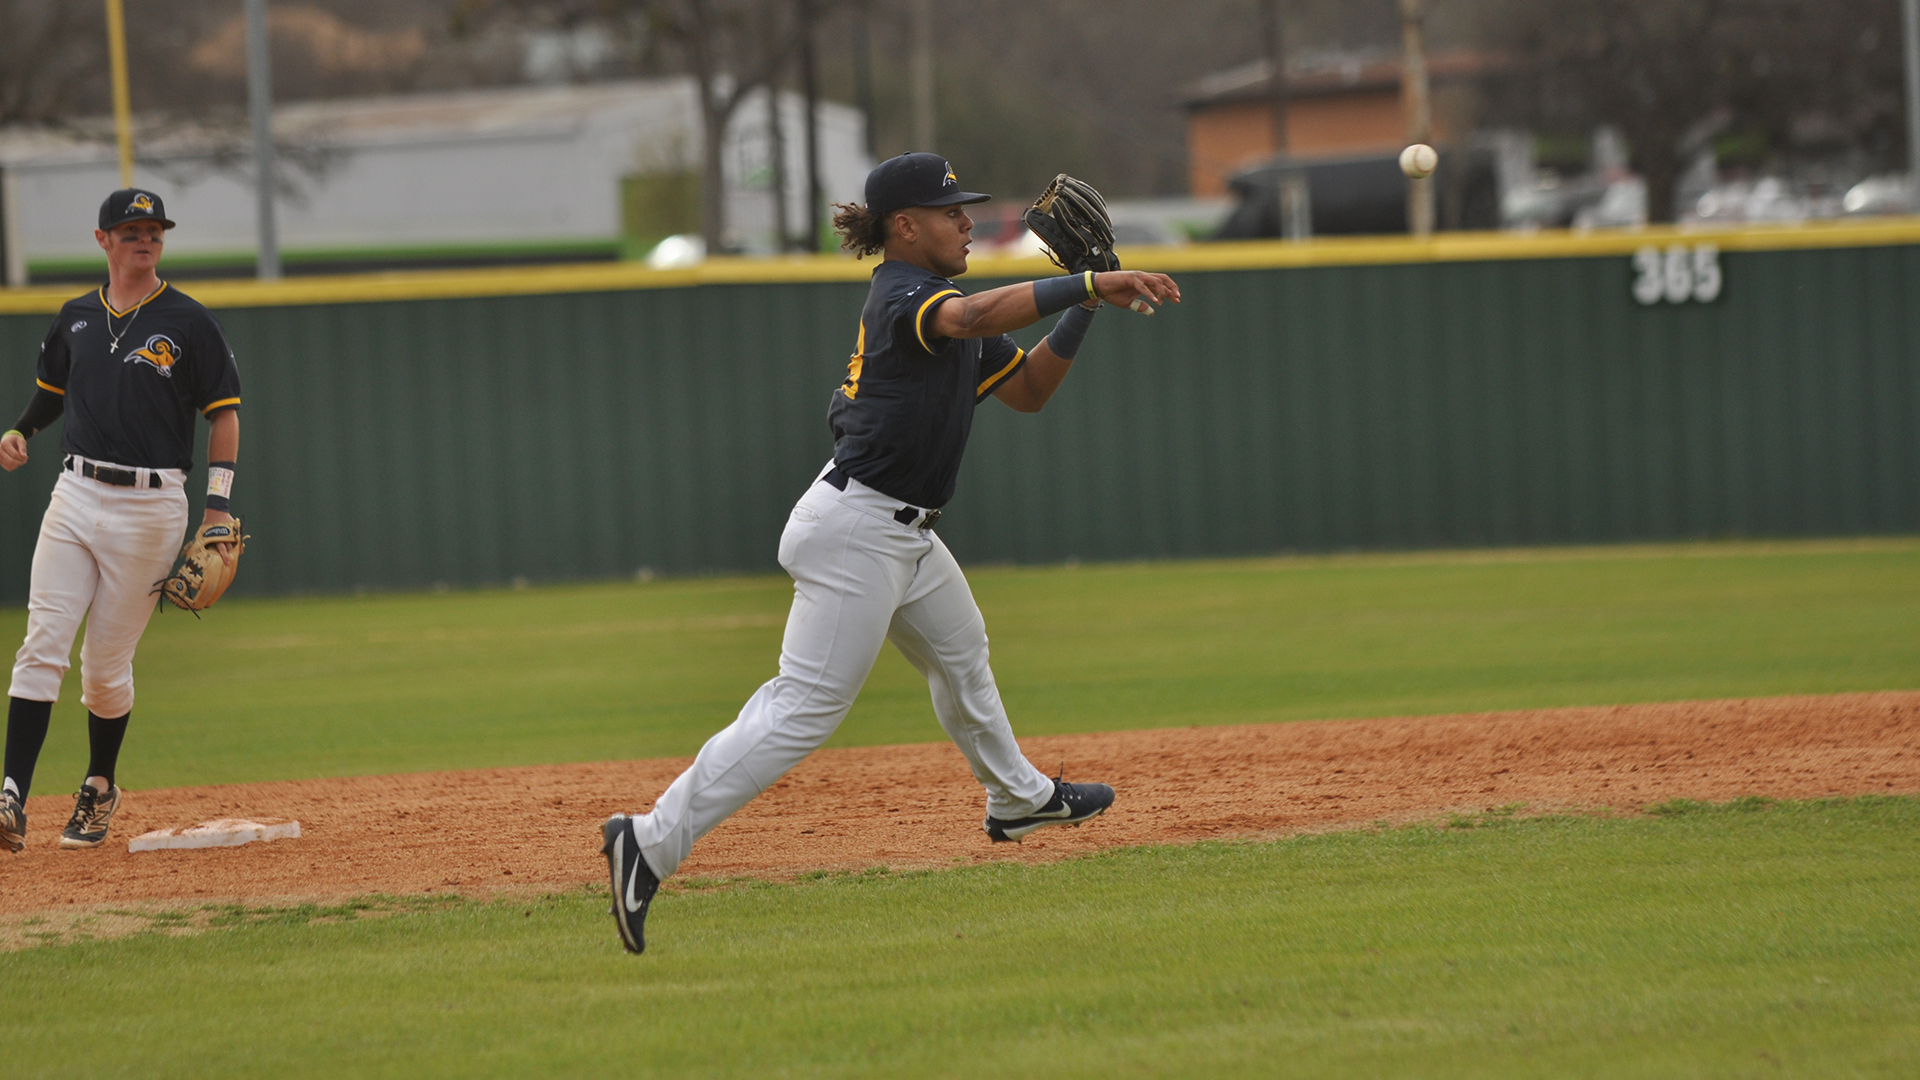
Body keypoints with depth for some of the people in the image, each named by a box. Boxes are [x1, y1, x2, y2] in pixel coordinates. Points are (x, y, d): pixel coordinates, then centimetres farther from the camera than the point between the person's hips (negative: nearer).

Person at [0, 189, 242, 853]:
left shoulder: (188, 323, -1)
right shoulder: (77, 319, 10)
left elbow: (225, 413, 0)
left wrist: (219, 506, -9)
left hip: (151, 505, -3)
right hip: (76, 494, 3)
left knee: (106, 665, 1)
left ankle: (100, 789, 24)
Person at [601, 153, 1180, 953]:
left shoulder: (937, 302, 15)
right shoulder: (901, 293, -15)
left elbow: (1027, 390, 17)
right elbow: (972, 318, -36)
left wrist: (1081, 311, 4)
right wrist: (1087, 284, -41)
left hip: (902, 530, 11)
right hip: (857, 529, -11)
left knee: (960, 652, 31)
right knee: (806, 705, -15)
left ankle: (1017, 798, 54)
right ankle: (654, 841, -20)